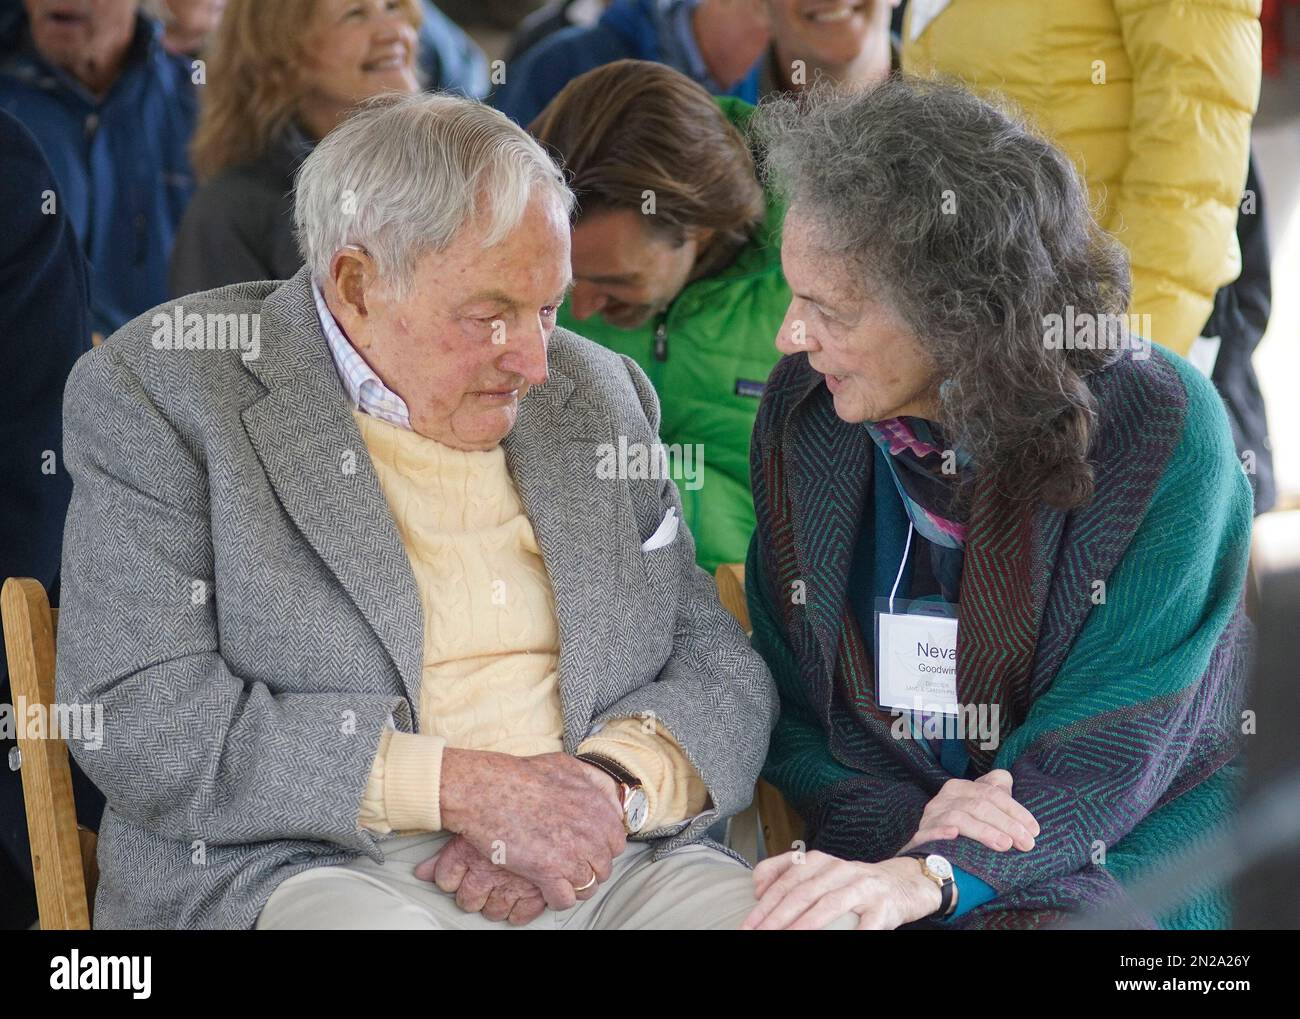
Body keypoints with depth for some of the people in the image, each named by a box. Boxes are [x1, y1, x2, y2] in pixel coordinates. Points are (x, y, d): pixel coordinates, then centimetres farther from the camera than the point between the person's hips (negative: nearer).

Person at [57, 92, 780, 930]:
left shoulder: (598, 394, 17)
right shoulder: (157, 393, 2)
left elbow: (722, 666, 16)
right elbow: (139, 720, -7)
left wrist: (608, 788, -7)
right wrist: (460, 786, -14)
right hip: (312, 863, -3)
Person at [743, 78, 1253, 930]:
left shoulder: (1163, 430, -11)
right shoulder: (805, 413, 1)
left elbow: (1106, 749, -16)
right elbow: (787, 708, 4)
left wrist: (931, 875, -32)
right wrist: (904, 822, -17)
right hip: (890, 836, 3)